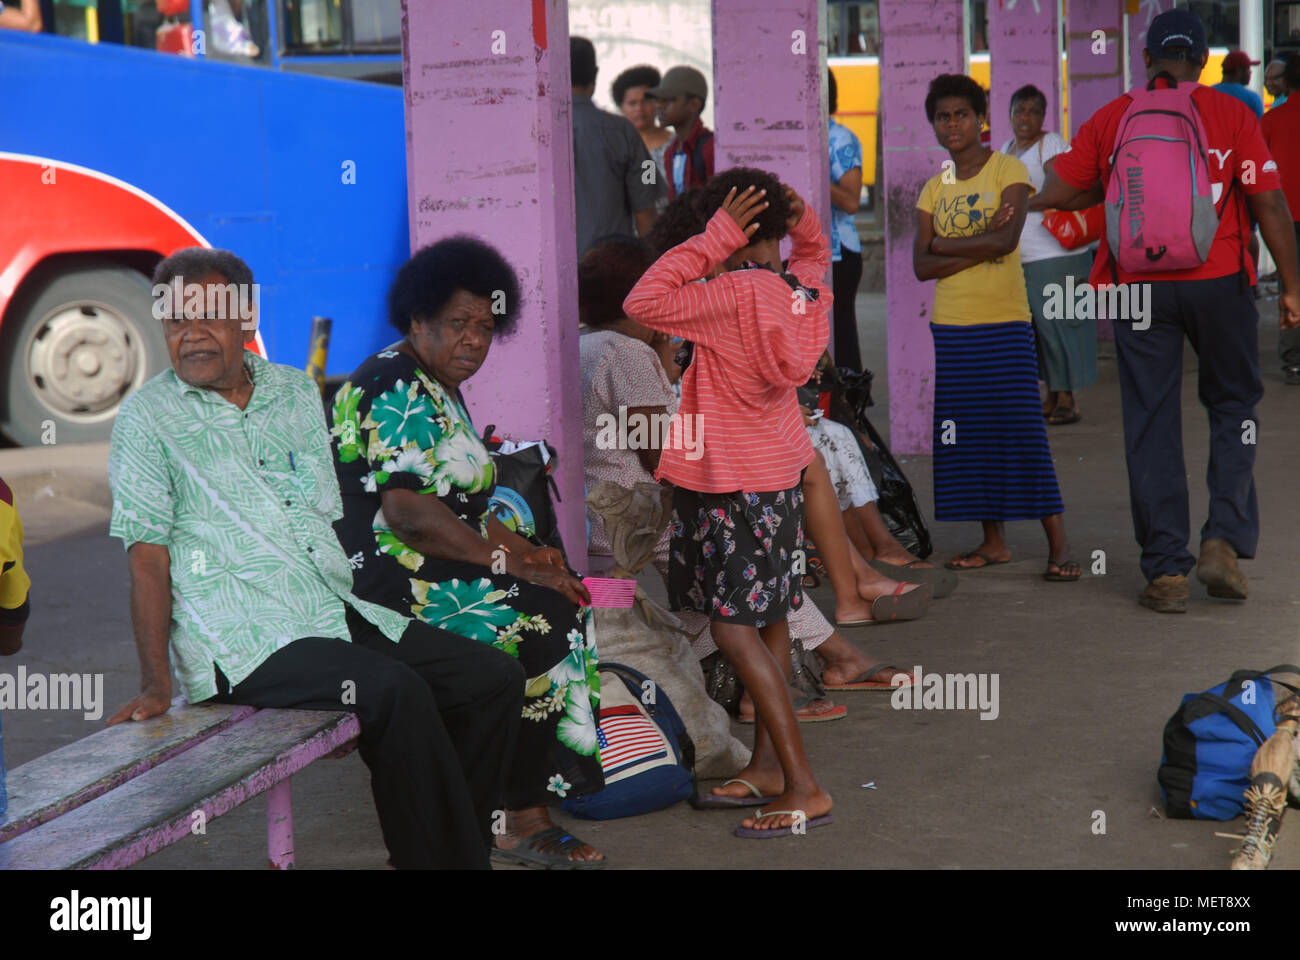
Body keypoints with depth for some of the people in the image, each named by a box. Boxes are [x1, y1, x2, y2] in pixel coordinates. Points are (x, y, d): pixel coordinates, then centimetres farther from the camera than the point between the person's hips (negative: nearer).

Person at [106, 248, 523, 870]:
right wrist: (155, 684, -12)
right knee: (396, 691, -30)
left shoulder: (297, 392, 15)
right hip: (241, 643, -7)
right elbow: (148, 560, -5)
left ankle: (447, 845, 3)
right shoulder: (148, 418, -1)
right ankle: (441, 858, -16)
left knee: (495, 678, -5)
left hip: (339, 612, 7)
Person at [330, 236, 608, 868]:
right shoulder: (396, 391, -15)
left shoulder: (438, 389, 19)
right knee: (545, 618, -20)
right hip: (388, 579, -10)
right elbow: (407, 512, -25)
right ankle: (519, 822, -12)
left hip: (430, 565, 10)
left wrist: (525, 551, 5)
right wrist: (508, 563, -20)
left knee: (568, 596, -3)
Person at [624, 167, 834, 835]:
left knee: (733, 628, -7)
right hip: (781, 476, 9)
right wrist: (801, 217, 4)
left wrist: (716, 238, -21)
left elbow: (643, 304, -23)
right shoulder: (805, 292, 1)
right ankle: (767, 763, 27)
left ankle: (804, 788, -11)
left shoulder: (735, 295, -22)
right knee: (769, 619, 16)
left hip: (732, 485, -9)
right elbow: (816, 251, 26)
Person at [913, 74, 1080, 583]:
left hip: (1005, 322, -5)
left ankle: (1058, 545, -4)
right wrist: (979, 245, -11)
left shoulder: (1008, 170, -1)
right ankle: (993, 541, 14)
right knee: (967, 435, 5)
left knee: (1022, 431, -8)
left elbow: (1006, 240, -15)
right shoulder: (934, 189, 11)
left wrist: (945, 244, -5)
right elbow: (922, 266, 1)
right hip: (950, 326, 5)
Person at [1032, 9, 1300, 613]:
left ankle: (1166, 570, 5)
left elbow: (1055, 193, 6)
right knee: (1233, 405, 16)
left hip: (1140, 287, 1)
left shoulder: (1110, 120, 5)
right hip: (1219, 282, -1)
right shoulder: (1231, 115, 0)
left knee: (1151, 425, 6)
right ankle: (1224, 540, 3)